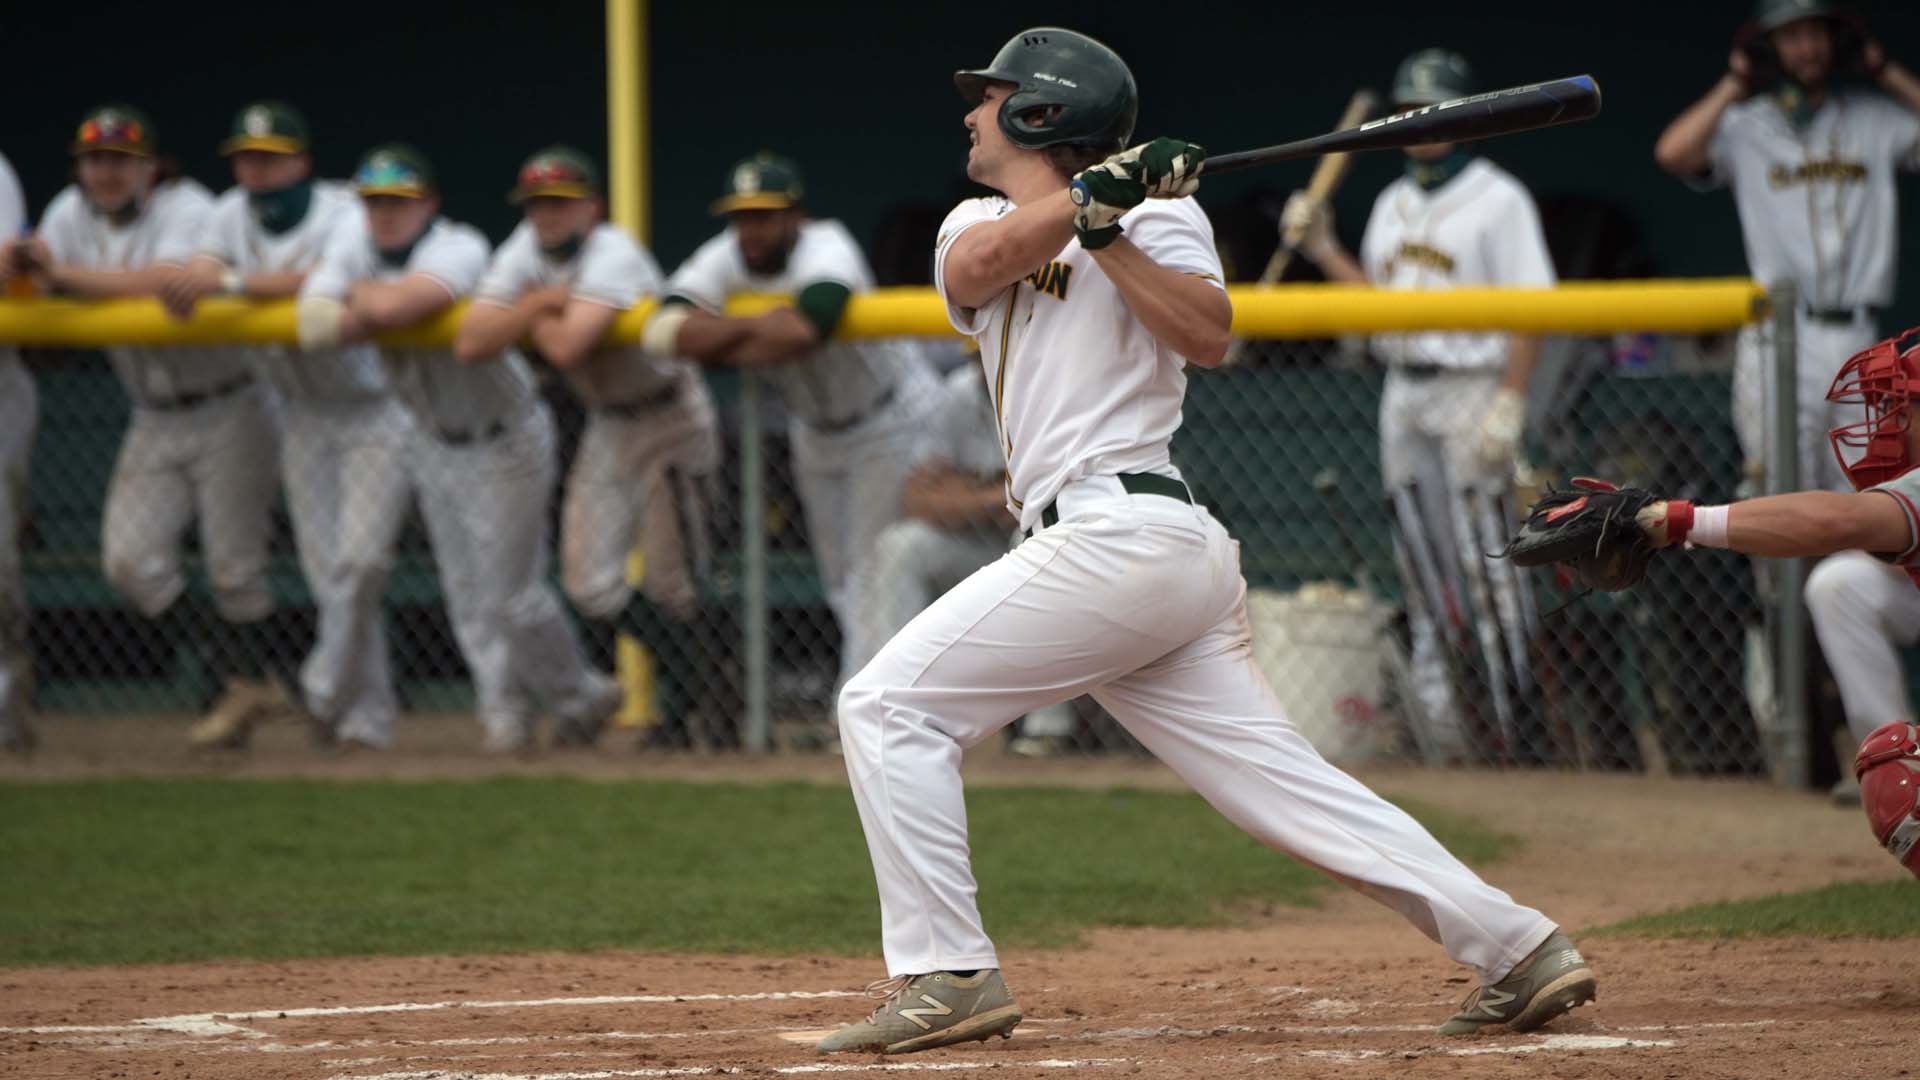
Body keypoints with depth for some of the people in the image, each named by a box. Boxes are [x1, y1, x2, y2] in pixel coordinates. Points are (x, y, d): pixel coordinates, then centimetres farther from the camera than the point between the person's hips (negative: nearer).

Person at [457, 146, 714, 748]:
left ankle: (682, 710, 11)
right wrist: (538, 302, -22)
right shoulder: (525, 254, -3)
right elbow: (470, 344, -12)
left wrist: (531, 315, -17)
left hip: (669, 422, -7)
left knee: (670, 583, -6)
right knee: (591, 586, 3)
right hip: (607, 425, 7)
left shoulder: (612, 255, -24)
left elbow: (566, 348, -38)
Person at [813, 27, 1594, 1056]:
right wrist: (1088, 197, -9)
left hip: (1122, 534, -7)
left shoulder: (1156, 211, 5)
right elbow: (977, 265, 1)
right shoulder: (981, 221, 25)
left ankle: (945, 973, -12)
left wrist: (1106, 229, -15)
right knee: (1287, 785, 1)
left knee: (889, 705, -10)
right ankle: (1518, 947, 0)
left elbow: (1208, 335, -11)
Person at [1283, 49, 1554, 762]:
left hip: (1471, 390, -7)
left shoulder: (1497, 199, -4)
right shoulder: (1393, 205, 17)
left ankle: (1516, 714, -8)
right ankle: (1441, 721, 10)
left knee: (1484, 558, -11)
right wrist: (1321, 249, 10)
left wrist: (1510, 403, -19)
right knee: (1422, 568, 6)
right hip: (1402, 395, 7)